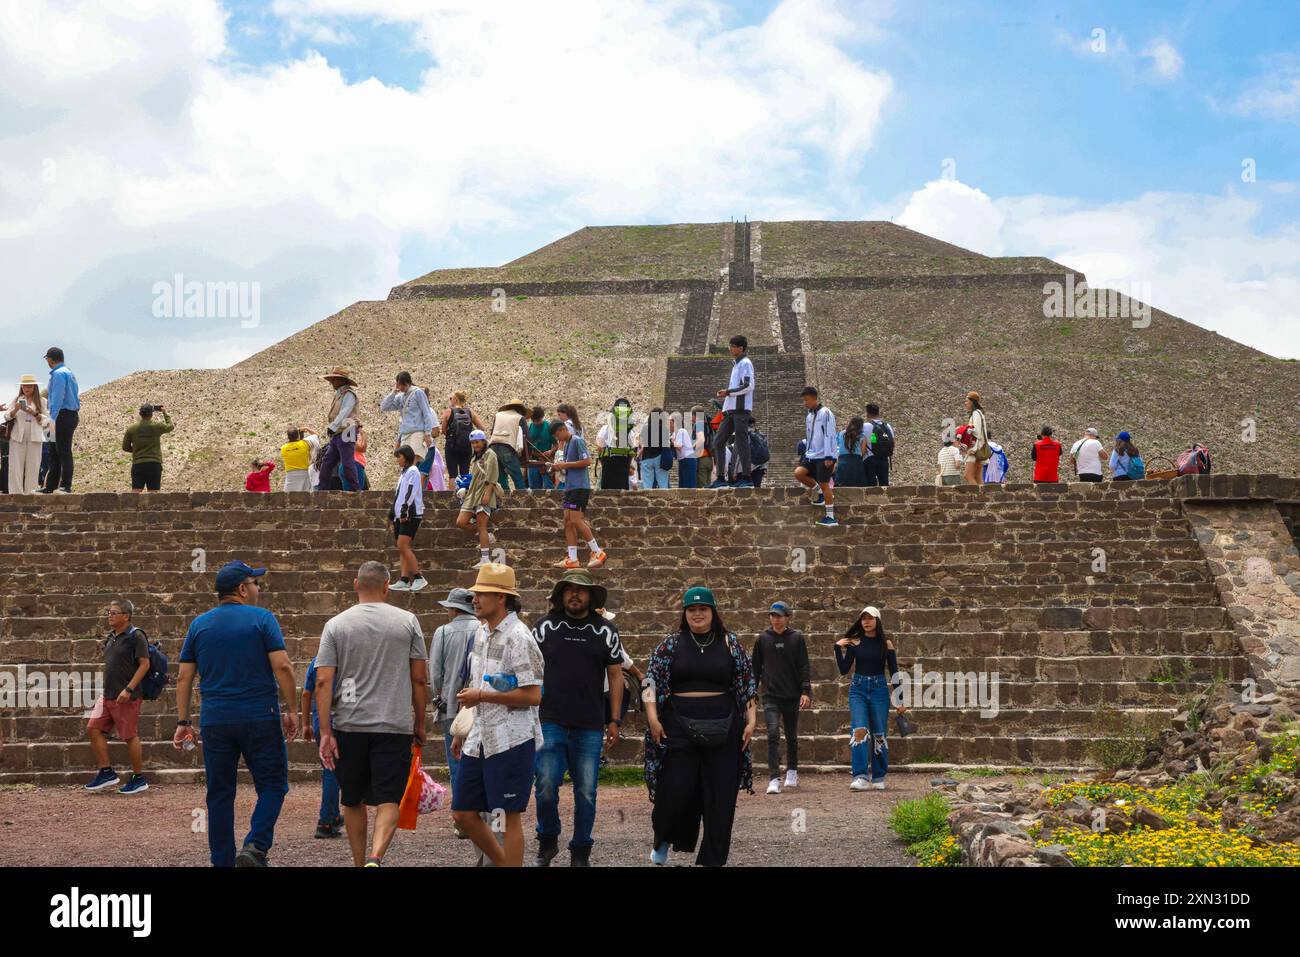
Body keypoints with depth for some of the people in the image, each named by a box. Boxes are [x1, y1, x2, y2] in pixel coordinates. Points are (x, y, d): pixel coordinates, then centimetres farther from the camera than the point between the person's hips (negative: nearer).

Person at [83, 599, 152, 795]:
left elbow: (144, 664, -16)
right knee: (93, 729, 3)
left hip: (127, 697, -8)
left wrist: (128, 689, -21)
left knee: (130, 736, -1)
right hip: (108, 695, 8)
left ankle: (139, 779, 10)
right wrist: (108, 689, 18)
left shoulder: (136, 636, -12)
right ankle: (106, 773, 11)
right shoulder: (111, 637, 13)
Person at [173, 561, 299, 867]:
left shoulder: (199, 624, 10)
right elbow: (282, 667, -10)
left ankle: (223, 861, 12)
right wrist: (291, 710, -4)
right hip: (260, 717, -4)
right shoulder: (262, 619, -3)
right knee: (272, 785, 5)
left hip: (215, 720, 4)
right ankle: (255, 847, -13)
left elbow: (184, 678, 8)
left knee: (220, 794, 10)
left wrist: (183, 722, 11)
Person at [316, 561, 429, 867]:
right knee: (388, 800, -2)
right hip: (395, 726, -1)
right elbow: (420, 679, 4)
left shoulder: (336, 625, 3)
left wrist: (326, 732, -3)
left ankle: (360, 862, 23)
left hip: (349, 726, 1)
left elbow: (324, 682, -4)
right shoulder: (408, 621, 3)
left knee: (353, 801, 16)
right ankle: (376, 857, -25)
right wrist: (419, 724, 13)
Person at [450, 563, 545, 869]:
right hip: (480, 739, 9)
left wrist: (481, 696, -17)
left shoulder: (518, 638, -14)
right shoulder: (481, 632, 12)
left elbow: (533, 696, -20)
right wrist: (462, 730, 22)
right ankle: (501, 862, 29)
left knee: (509, 816, -1)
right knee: (463, 812, 12)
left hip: (511, 740, -9)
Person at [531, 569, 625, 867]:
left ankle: (580, 853, 17)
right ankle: (547, 842, 18)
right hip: (550, 721, -1)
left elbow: (615, 675, 8)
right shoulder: (545, 626, 4)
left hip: (590, 727, 1)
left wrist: (615, 721, 3)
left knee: (586, 792, 4)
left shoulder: (605, 630, 6)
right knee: (546, 786, -5)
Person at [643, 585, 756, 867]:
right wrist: (652, 717, -7)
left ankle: (713, 859, 11)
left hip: (722, 728, 1)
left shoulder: (730, 643, 7)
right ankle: (662, 839, 25)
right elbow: (652, 679, 2)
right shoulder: (672, 643, 5)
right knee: (676, 791, -4)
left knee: (720, 797, 1)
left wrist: (751, 719, 1)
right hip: (680, 728, -1)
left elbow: (746, 684, 9)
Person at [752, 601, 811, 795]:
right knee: (773, 734, -14)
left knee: (791, 736, 14)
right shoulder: (763, 639, 5)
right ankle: (774, 779, -19)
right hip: (770, 695, 0)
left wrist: (806, 691, -10)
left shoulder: (797, 638, 1)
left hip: (792, 695, 0)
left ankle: (792, 772, 33)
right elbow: (756, 668, 11)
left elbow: (804, 666, -1)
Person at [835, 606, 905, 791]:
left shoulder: (886, 644, 3)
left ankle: (878, 778, 16)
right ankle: (861, 777, -20)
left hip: (879, 689, 0)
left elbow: (894, 673, 5)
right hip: (858, 689, 0)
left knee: (879, 734, 3)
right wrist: (838, 648, -7)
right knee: (859, 731, -16)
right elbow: (844, 670, 1)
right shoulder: (854, 643, 4)